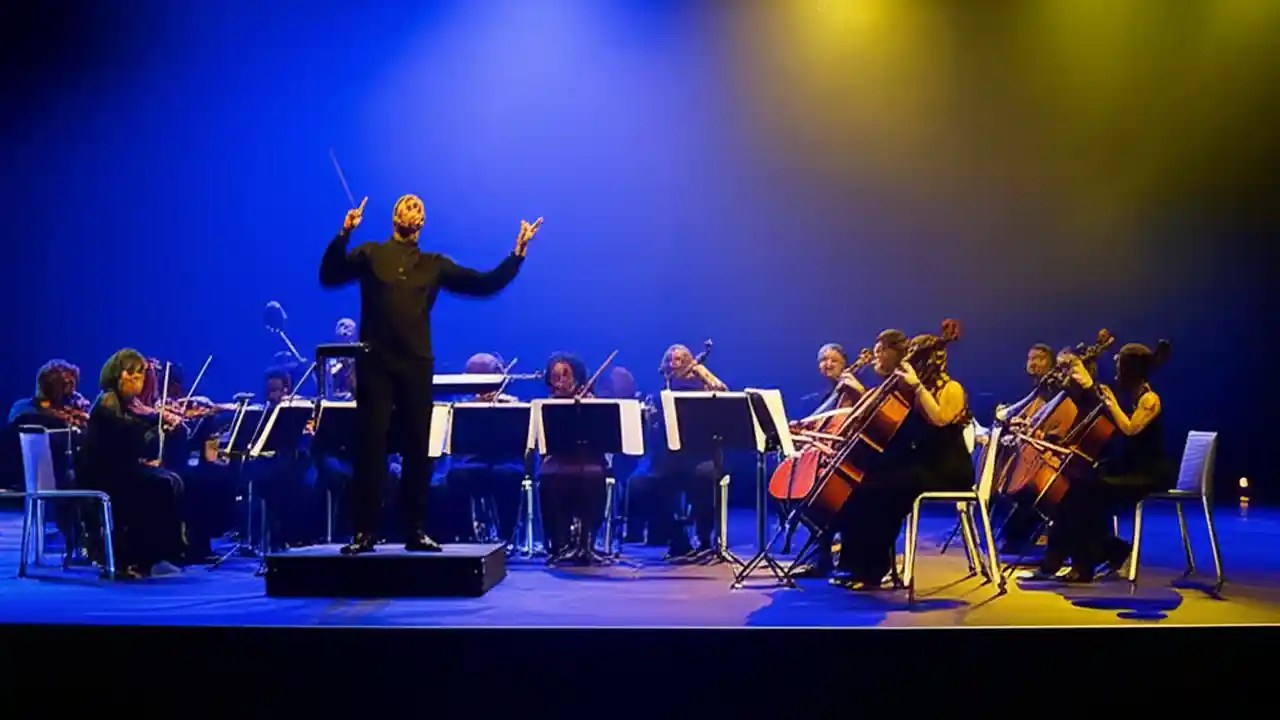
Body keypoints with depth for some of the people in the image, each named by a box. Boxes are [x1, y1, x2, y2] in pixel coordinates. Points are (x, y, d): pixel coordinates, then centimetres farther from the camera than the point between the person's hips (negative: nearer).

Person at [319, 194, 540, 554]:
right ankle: (364, 532, 2)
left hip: (417, 364, 2)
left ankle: (416, 531, 12)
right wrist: (343, 234, -18)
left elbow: (486, 283, 10)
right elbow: (329, 276, -6)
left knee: (418, 448, 4)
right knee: (370, 446, -3)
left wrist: (518, 252, 1)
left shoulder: (434, 265, 13)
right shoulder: (370, 254, 8)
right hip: (375, 363, -2)